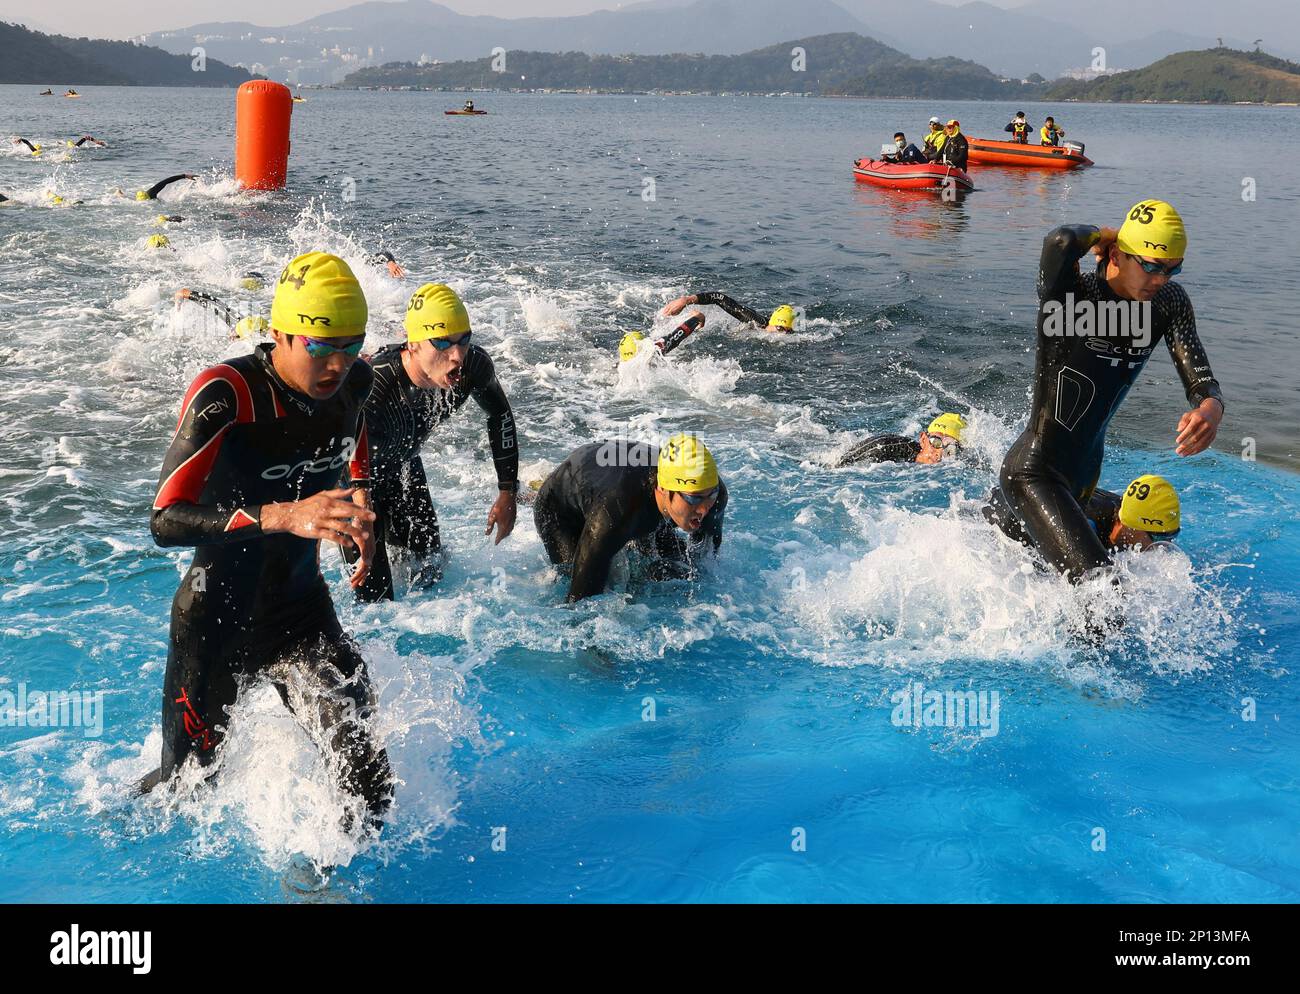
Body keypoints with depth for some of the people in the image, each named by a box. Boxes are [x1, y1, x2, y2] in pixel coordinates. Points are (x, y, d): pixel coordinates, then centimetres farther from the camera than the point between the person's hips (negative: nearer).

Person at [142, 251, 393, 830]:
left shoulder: (353, 383, -7)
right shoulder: (226, 393, -25)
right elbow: (165, 521, -31)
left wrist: (361, 515, -5)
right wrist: (284, 515, -42)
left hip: (303, 614, 4)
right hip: (216, 623, -4)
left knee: (367, 785, -9)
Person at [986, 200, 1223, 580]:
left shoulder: (1169, 303, -3)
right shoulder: (1071, 295, -22)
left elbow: (1200, 378, -9)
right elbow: (1061, 242, -44)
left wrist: (1211, 407, -34)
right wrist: (1099, 234, -19)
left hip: (1085, 472, 8)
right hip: (1034, 473, -8)